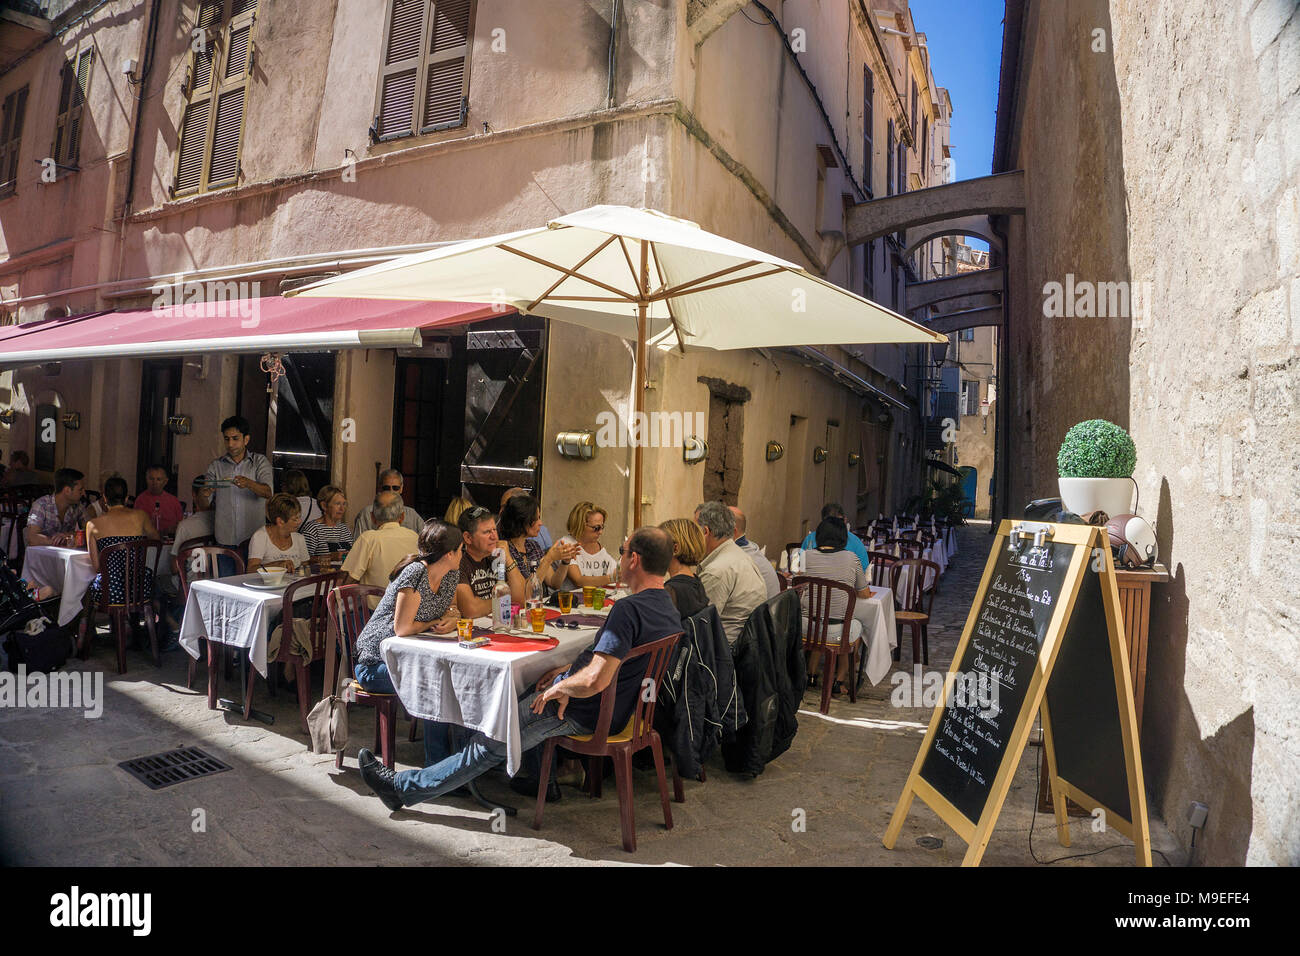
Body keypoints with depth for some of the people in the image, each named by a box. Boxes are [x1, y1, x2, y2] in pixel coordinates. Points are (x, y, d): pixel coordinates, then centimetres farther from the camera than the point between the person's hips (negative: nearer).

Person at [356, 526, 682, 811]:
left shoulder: (629, 609, -28)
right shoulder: (668, 609, 4)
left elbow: (595, 680, -36)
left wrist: (558, 688, -17)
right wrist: (567, 671, 10)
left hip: (582, 713, -9)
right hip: (617, 709, 9)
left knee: (490, 744, 2)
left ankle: (404, 788, 14)